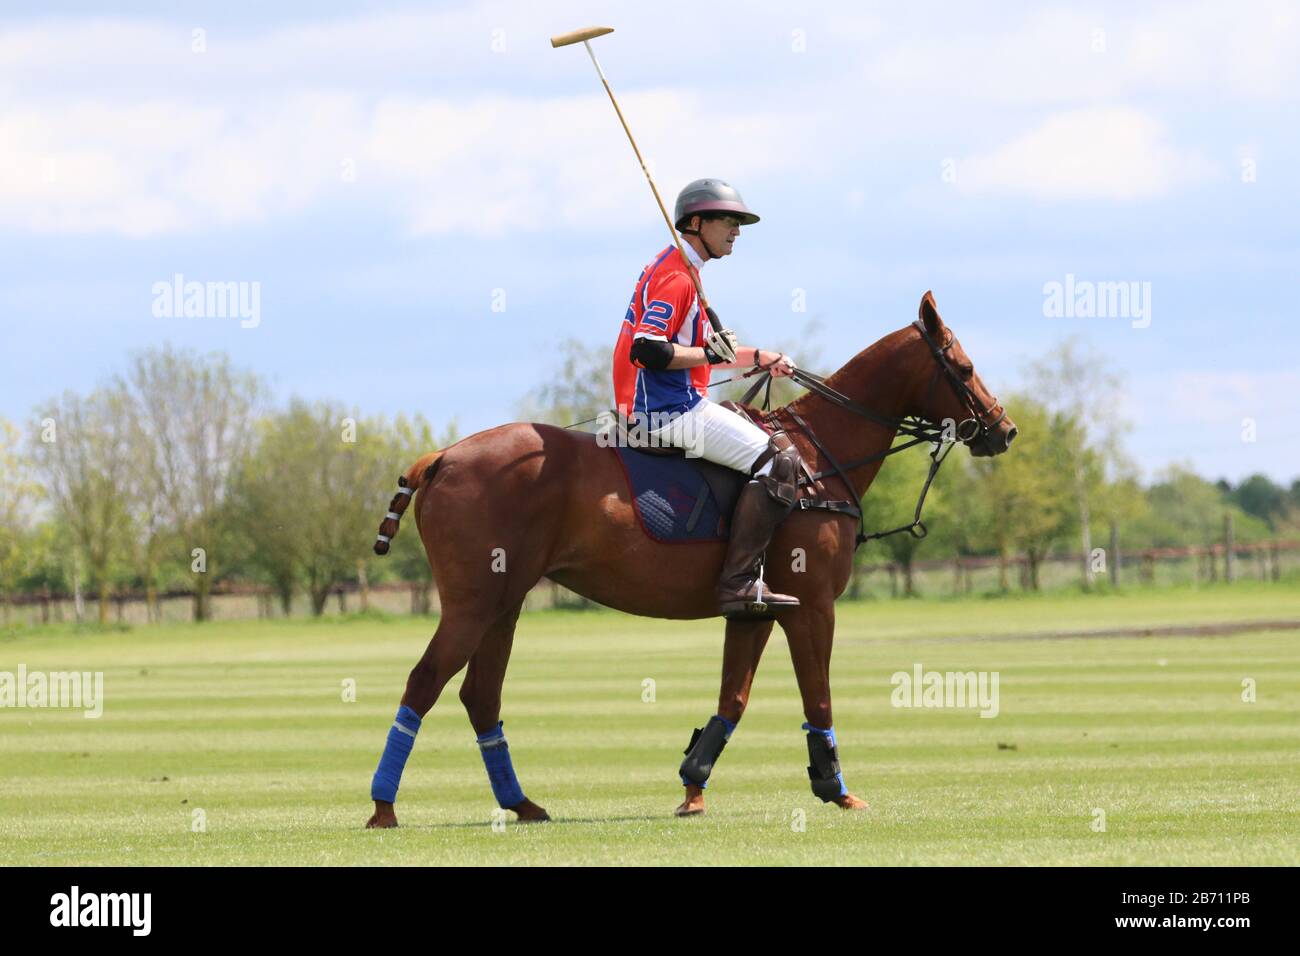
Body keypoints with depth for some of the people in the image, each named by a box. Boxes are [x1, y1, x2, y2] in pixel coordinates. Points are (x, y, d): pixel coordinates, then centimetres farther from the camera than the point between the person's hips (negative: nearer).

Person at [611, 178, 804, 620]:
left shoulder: (679, 271, 20)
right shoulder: (676, 277, -13)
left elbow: (697, 350, 28)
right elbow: (647, 349, -25)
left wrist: (759, 358, 19)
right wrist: (712, 354, -19)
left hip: (666, 406, 11)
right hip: (671, 412, -11)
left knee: (778, 442, 22)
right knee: (779, 460, -16)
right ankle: (738, 584, -24)